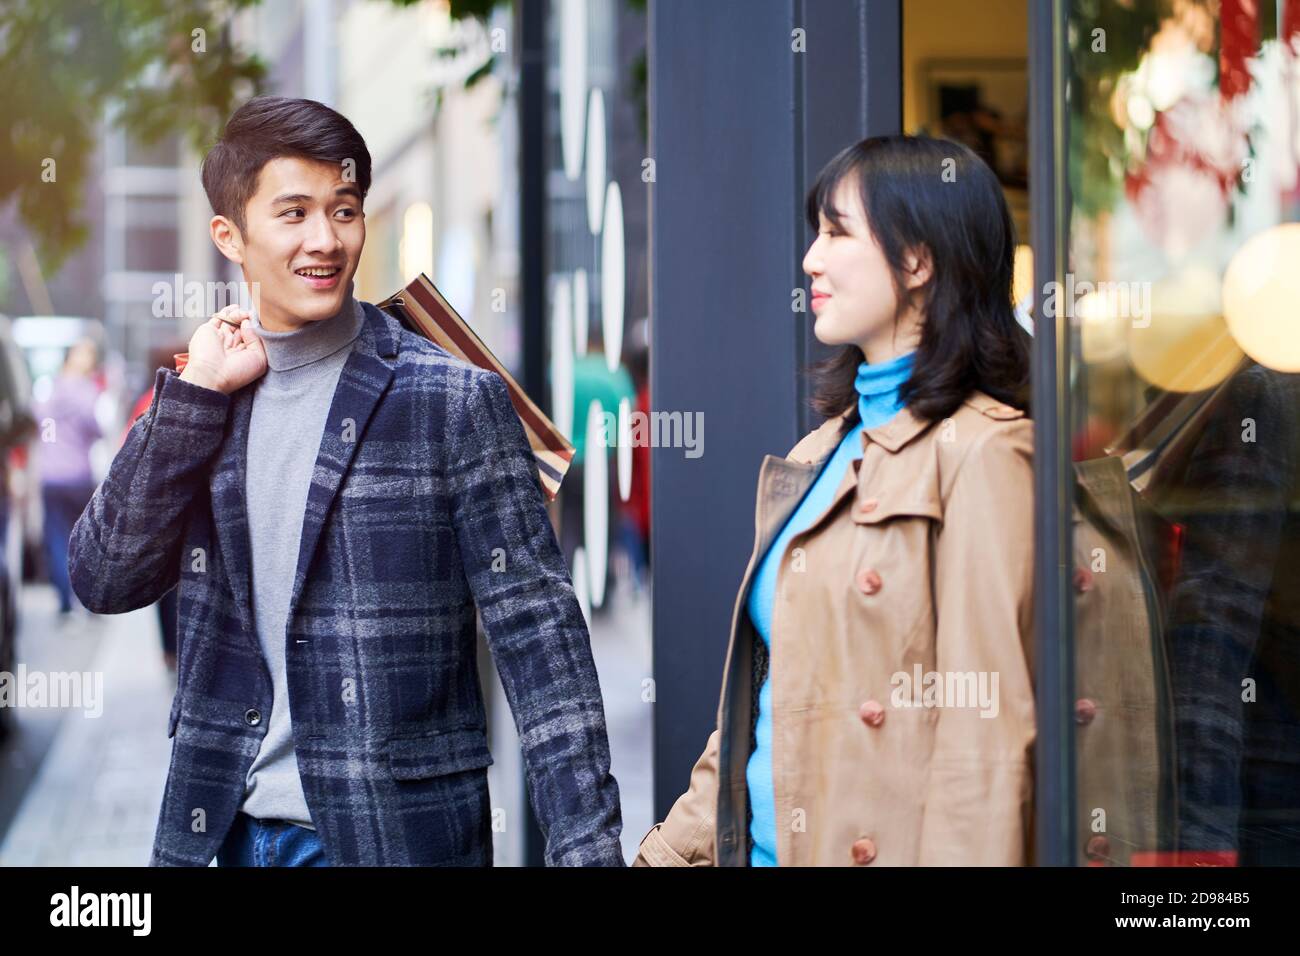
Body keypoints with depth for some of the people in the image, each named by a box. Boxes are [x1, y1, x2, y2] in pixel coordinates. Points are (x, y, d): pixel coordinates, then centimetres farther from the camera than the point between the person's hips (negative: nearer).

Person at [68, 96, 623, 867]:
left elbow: (537, 630, -9)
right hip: (228, 828, 4)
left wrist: (588, 846, -16)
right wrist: (197, 394, -7)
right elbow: (106, 582, 0)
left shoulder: (455, 400, -6)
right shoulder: (201, 399, 7)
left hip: (401, 833, -4)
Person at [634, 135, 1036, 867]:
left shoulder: (979, 454, -12)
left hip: (880, 846, -8)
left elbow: (987, 730, -18)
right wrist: (671, 852, 11)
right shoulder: (823, 453, 14)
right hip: (768, 845, 8)